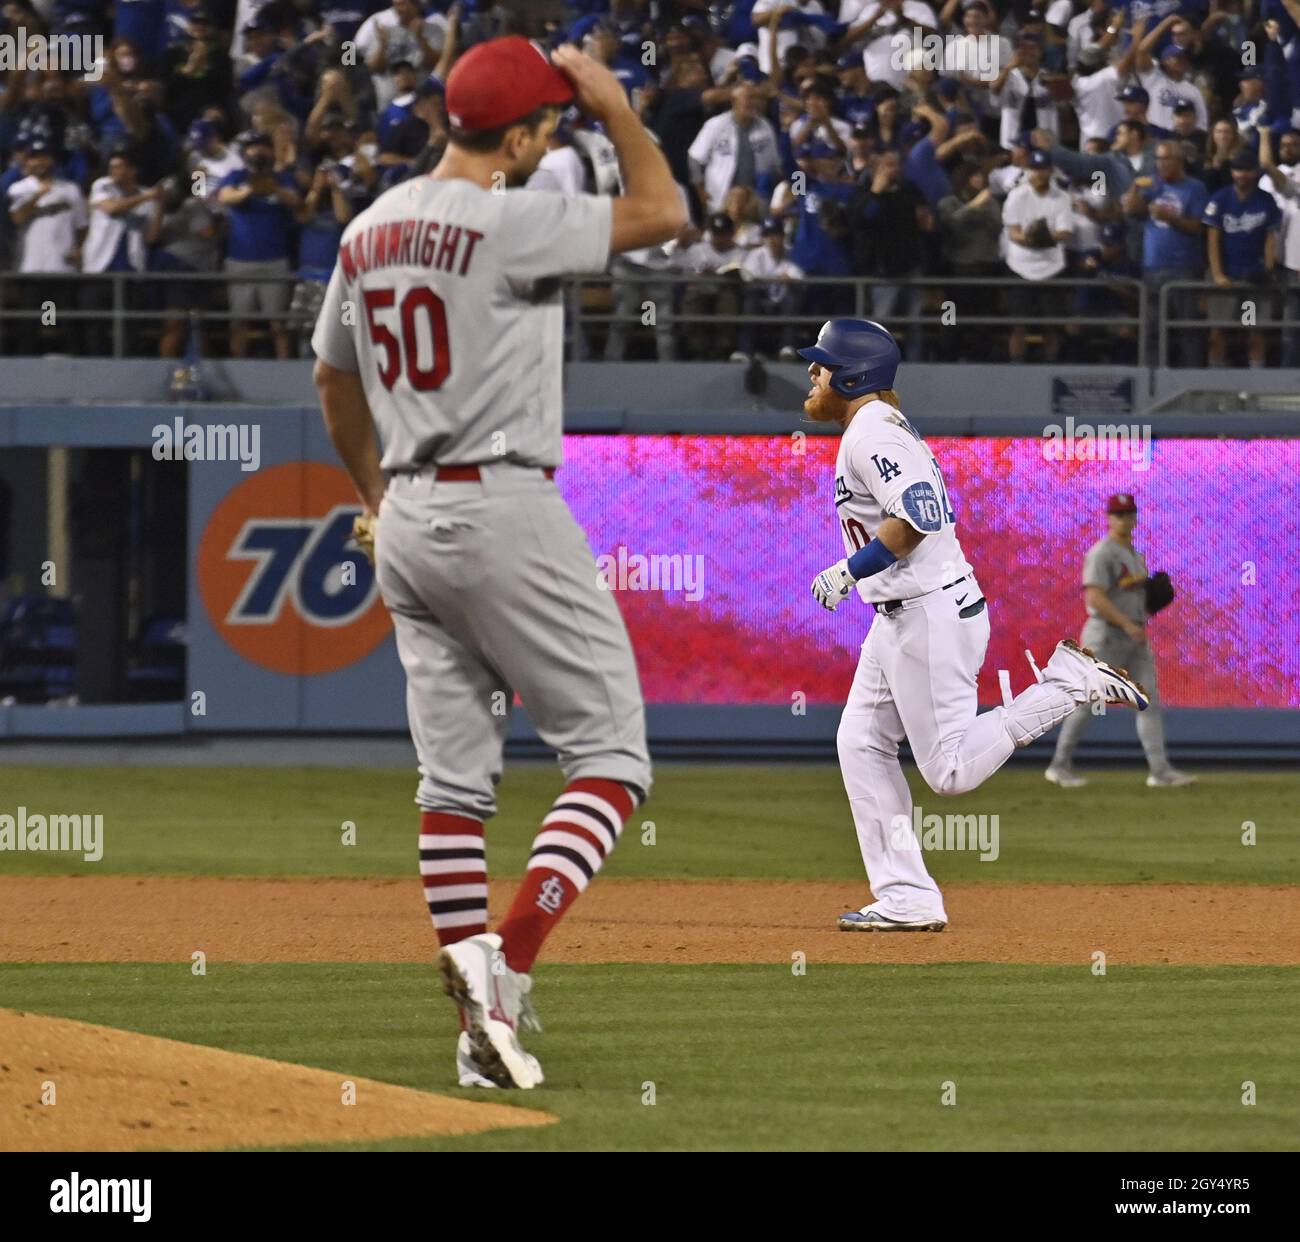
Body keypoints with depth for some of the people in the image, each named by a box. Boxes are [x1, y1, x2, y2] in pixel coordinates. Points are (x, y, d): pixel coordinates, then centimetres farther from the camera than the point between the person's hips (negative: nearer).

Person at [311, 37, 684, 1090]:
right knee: (611, 754, -2)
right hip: (506, 511, -8)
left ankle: (481, 1027, 7)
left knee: (454, 775, 10)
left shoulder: (369, 232, 11)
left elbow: (334, 381, 23)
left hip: (407, 520, 8)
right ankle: (507, 966, -19)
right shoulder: (508, 223, -14)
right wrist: (616, 106, -2)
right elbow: (662, 214, -13)